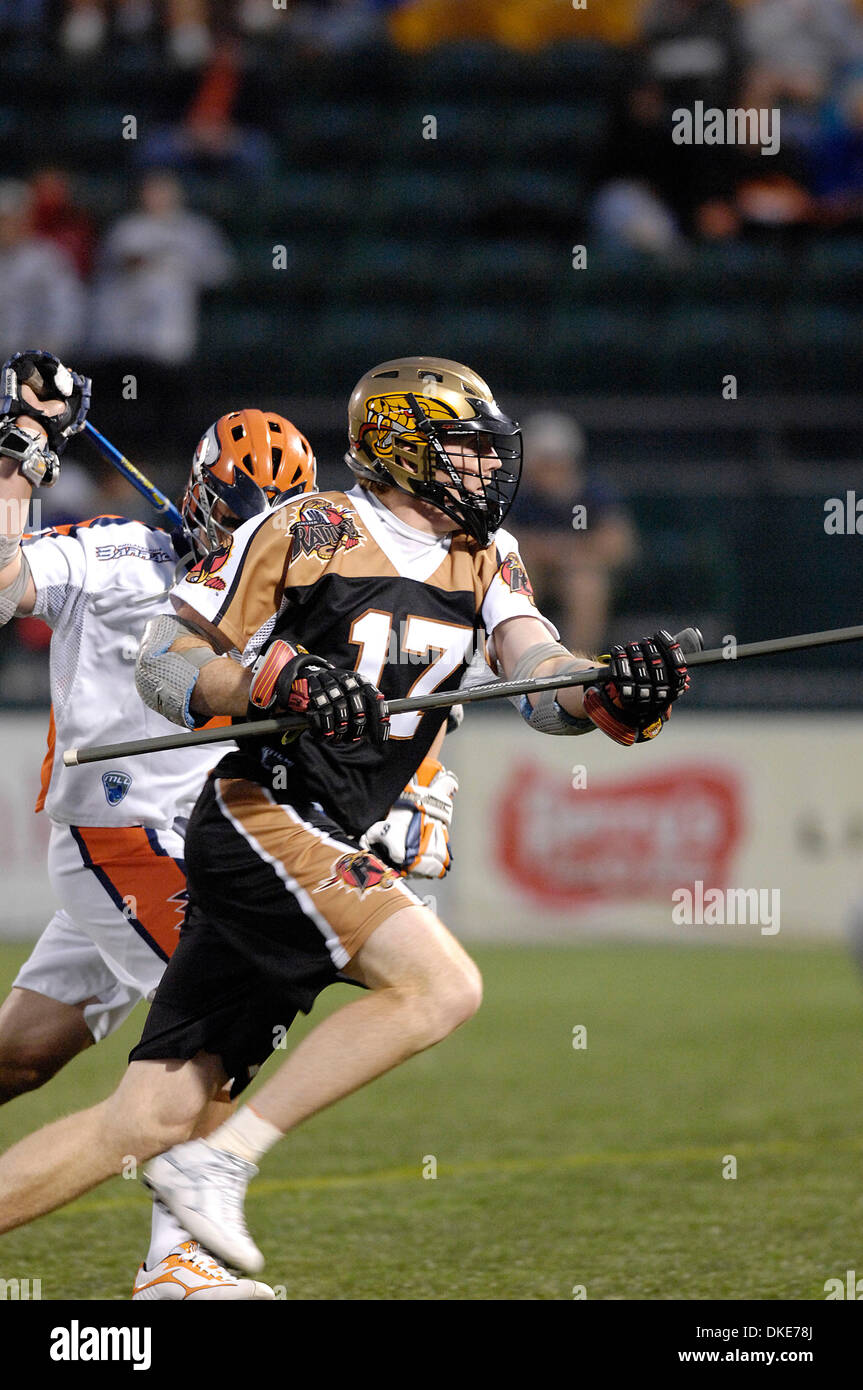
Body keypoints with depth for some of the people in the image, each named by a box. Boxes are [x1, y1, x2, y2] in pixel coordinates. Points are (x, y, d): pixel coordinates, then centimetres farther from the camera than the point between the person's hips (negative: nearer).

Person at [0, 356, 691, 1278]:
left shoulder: (486, 559, 14)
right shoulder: (309, 533, -7)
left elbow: (545, 685, 0)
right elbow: (161, 668, -5)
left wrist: (612, 694, -22)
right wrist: (278, 682, -22)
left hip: (326, 849, 7)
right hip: (261, 817, -7)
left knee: (147, 1122, 2)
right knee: (442, 985, -23)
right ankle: (221, 1162, -18)